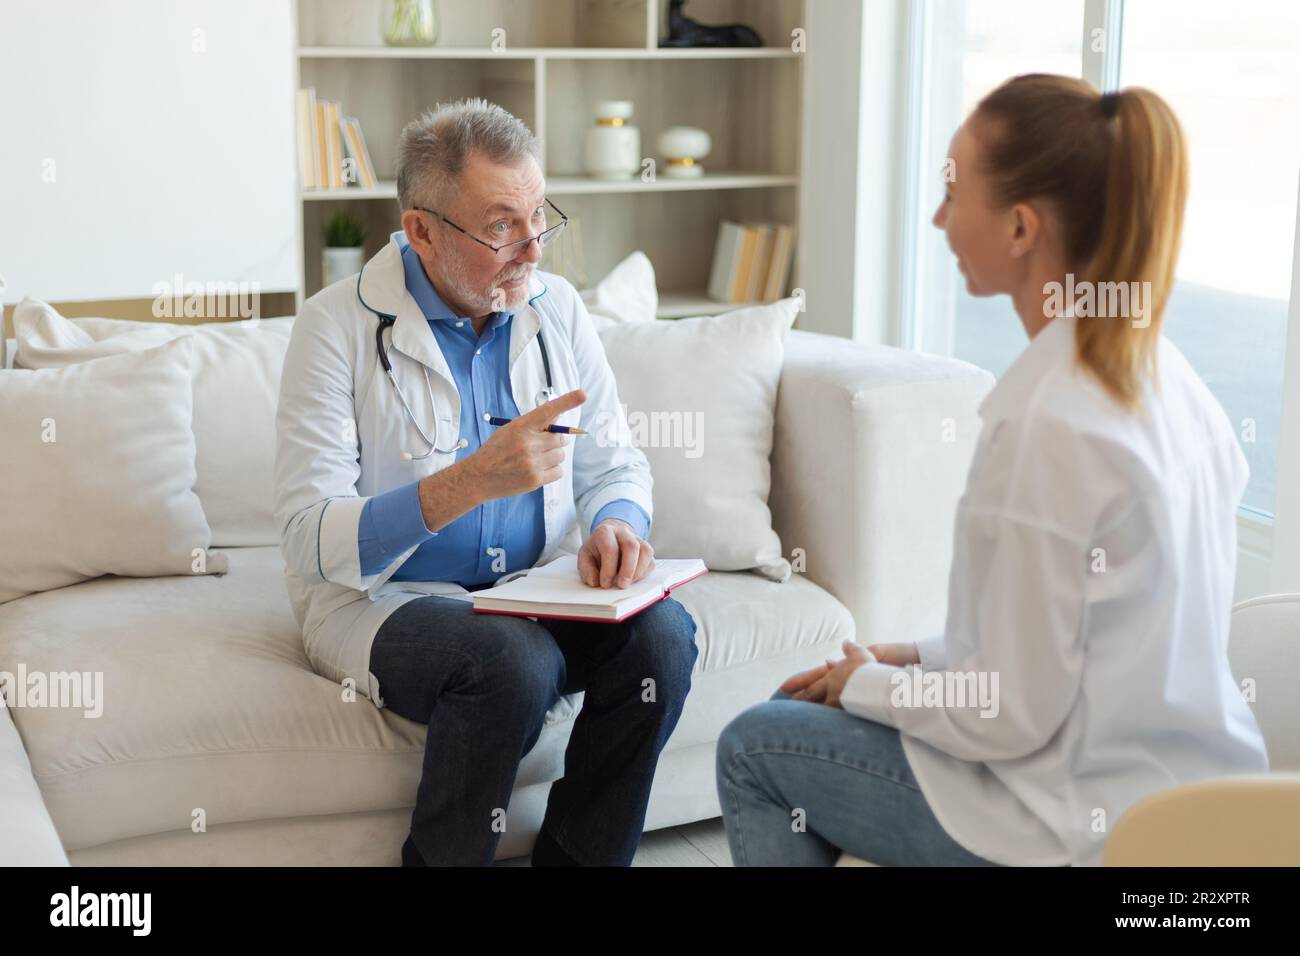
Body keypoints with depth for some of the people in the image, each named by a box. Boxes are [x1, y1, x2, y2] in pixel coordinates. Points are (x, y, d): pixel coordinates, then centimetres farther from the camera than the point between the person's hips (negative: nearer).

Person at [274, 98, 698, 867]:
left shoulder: (558, 309, 4)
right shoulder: (339, 327, -11)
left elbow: (617, 464, 11)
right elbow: (312, 542, -19)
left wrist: (616, 522, -15)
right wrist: (470, 482, -33)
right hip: (378, 598, -4)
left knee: (661, 631, -24)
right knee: (512, 656, -34)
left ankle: (577, 860, -6)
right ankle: (443, 859, -10)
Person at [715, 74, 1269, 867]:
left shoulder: (1045, 423, -27)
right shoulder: (1164, 377, 0)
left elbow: (1010, 718, -22)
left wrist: (871, 684, -4)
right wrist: (917, 660, 9)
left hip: (1093, 822, -8)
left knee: (753, 750, 10)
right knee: (800, 711, 24)